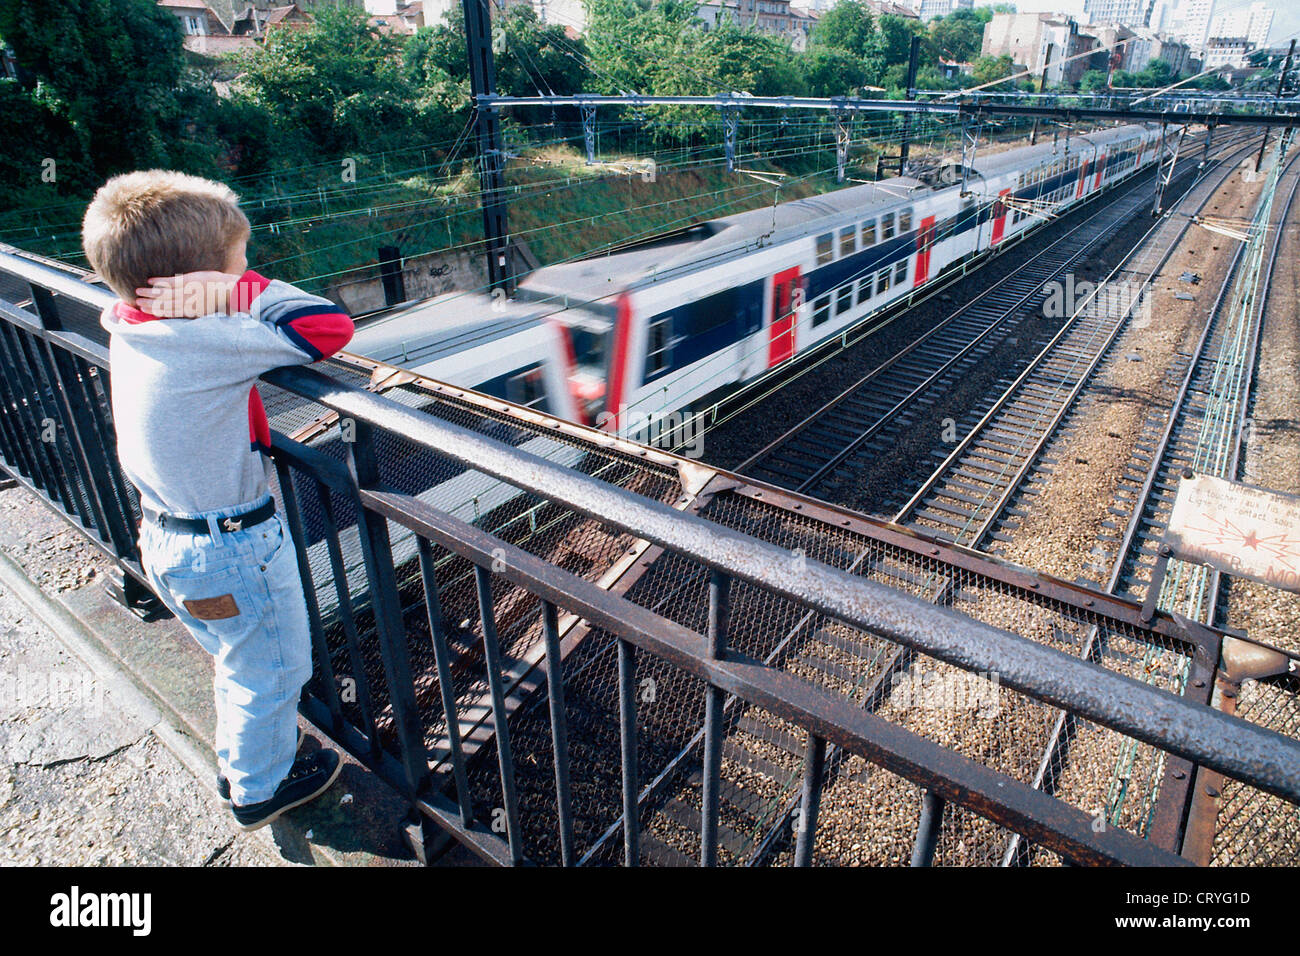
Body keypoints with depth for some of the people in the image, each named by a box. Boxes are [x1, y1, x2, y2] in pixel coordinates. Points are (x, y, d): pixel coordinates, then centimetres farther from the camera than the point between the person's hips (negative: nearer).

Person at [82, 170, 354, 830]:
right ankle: (260, 789, 38)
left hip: (167, 539, 9)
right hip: (233, 551, -9)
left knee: (238, 662, 30)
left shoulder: (131, 331, -4)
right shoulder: (207, 343, -29)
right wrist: (238, 291, -23)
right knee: (270, 672, 16)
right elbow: (329, 325, -32)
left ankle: (240, 765, 52)